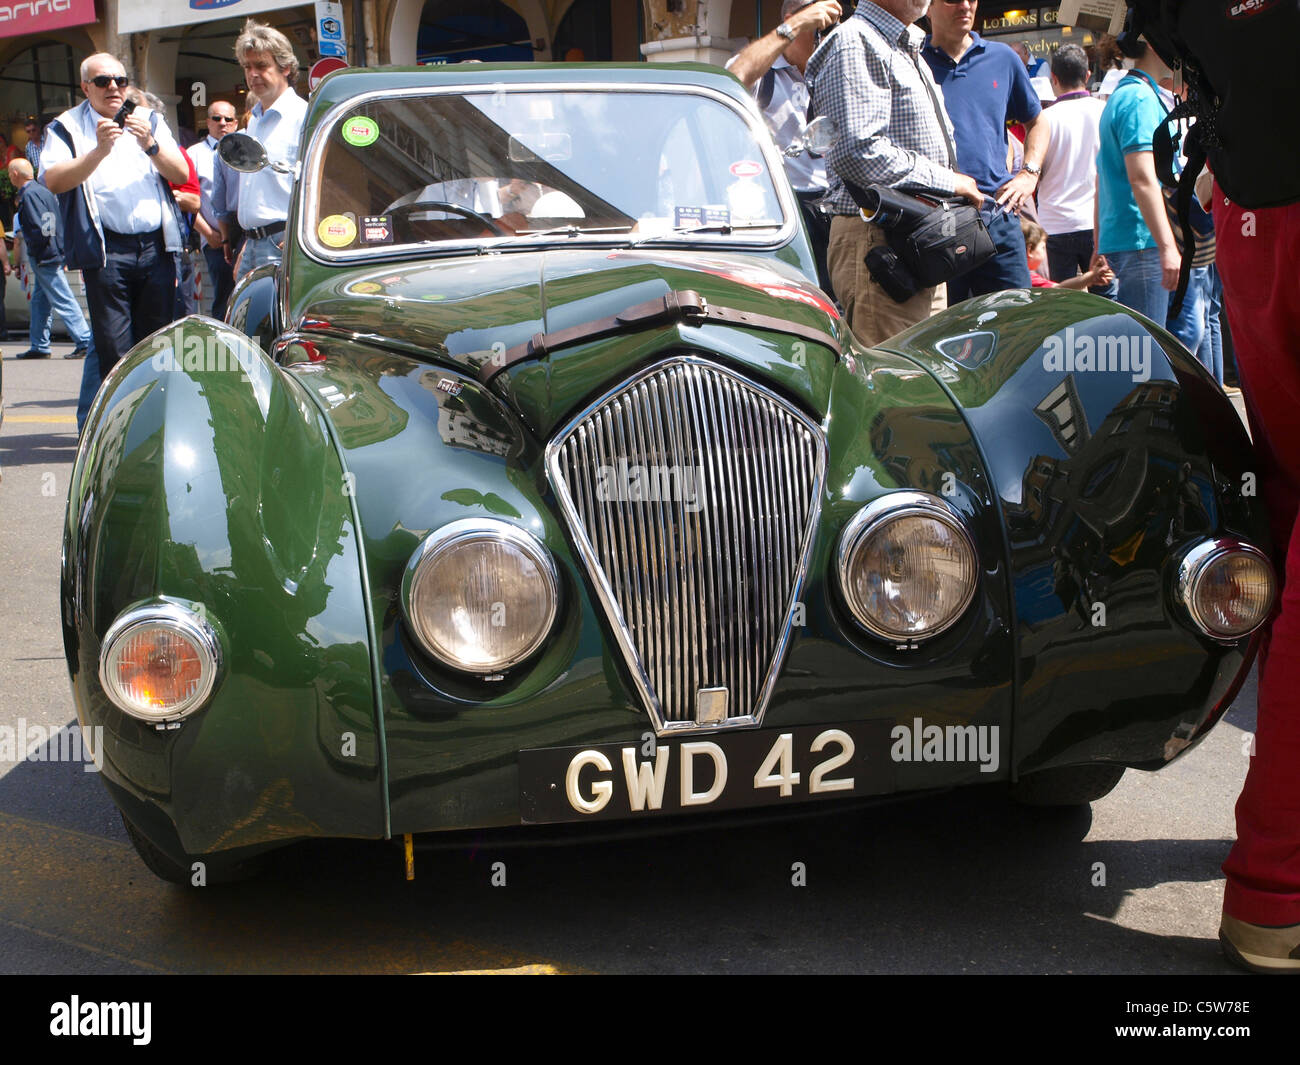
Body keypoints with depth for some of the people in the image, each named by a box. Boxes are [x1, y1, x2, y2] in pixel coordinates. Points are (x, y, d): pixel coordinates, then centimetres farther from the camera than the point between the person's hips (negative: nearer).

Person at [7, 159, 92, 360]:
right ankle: (39, 347, 19)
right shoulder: (41, 190, 15)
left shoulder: (29, 195, -15)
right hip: (54, 253, 10)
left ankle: (85, 342, -10)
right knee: (39, 302, 14)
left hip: (44, 258, -10)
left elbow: (39, 230, -23)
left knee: (63, 301, -9)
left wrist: (32, 248, -8)